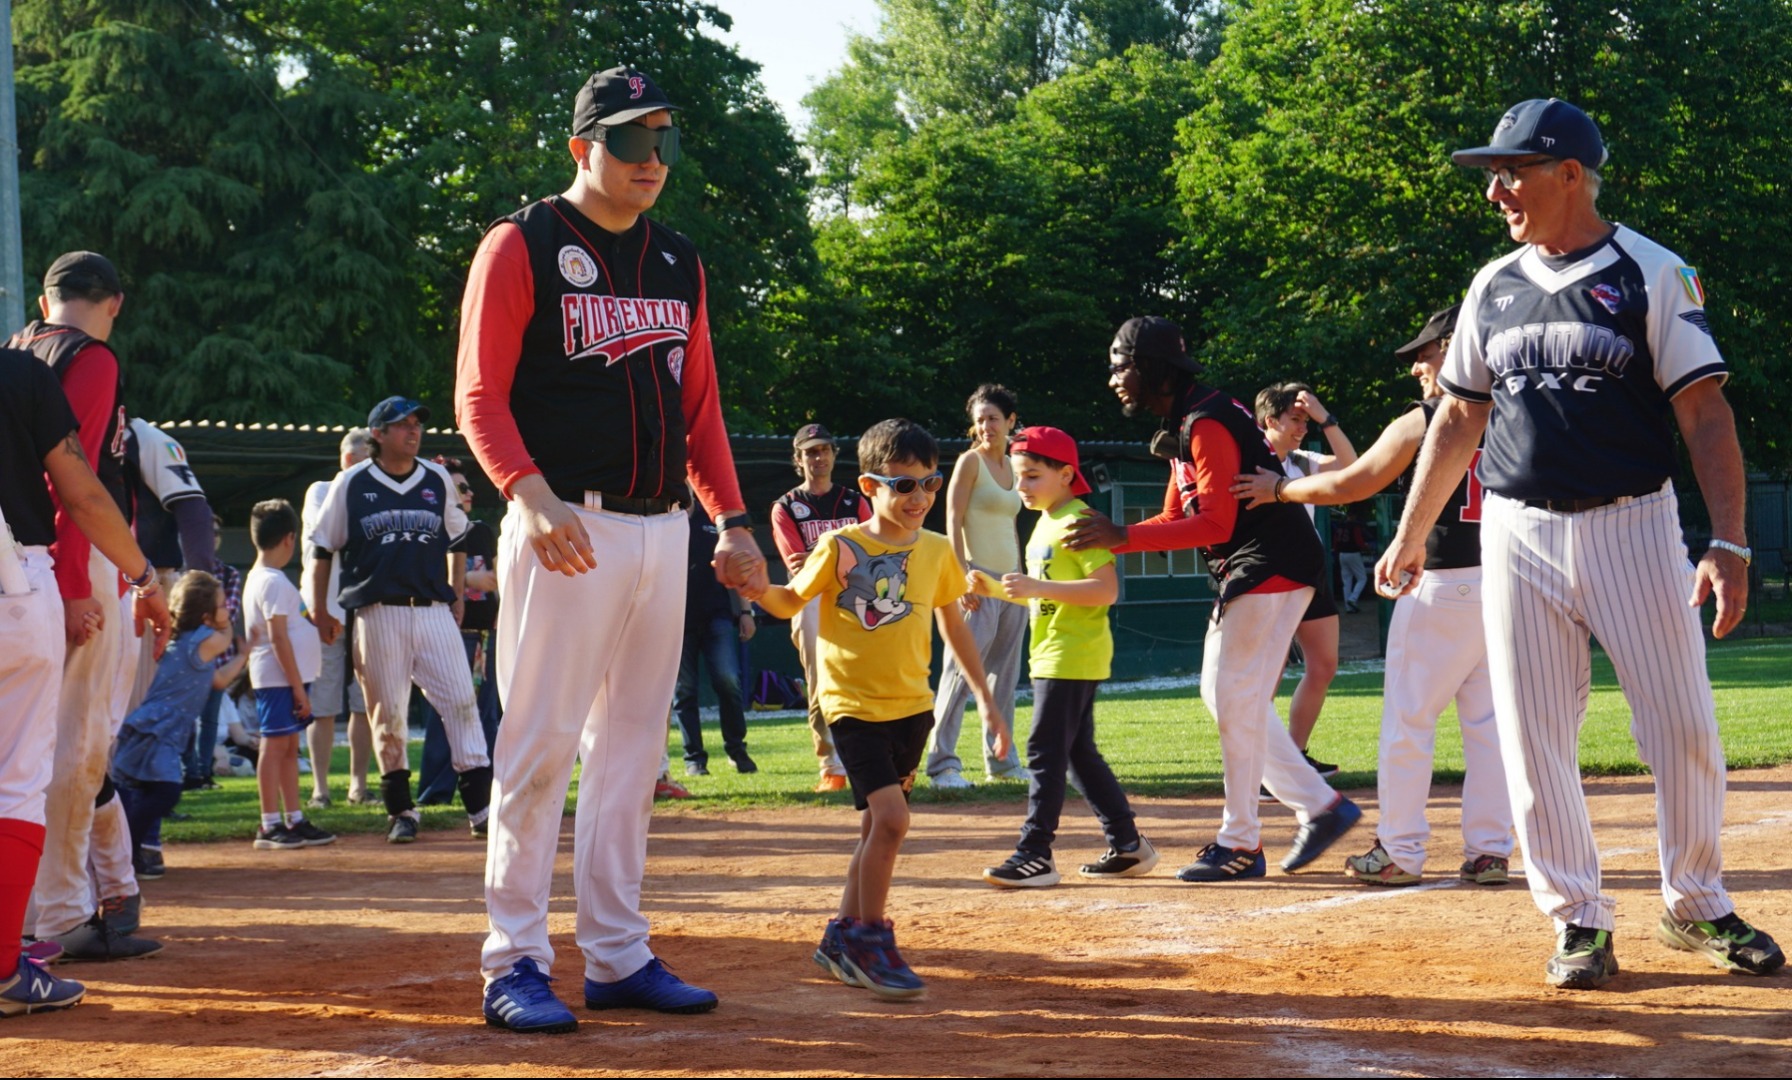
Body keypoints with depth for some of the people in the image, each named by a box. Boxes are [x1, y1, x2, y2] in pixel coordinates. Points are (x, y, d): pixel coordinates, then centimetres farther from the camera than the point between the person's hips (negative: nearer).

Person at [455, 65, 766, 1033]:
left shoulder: (678, 263, 16)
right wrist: (530, 496, -25)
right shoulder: (523, 246, -3)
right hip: (567, 531, -6)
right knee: (541, 745, -7)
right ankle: (515, 963, -1)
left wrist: (732, 520, 10)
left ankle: (617, 956, 15)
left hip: (662, 533, 7)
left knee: (632, 750, 9)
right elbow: (480, 397, -9)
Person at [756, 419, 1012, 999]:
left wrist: (986, 699, 16)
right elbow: (791, 602, 1)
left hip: (912, 707, 5)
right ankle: (871, 939, -3)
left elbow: (952, 625, 15)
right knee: (891, 816, -18)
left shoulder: (936, 551, 3)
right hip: (854, 705, -5)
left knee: (878, 824, 12)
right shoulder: (840, 547, -10)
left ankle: (843, 938, 27)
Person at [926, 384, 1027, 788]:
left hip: (1011, 580, 8)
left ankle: (1001, 760, 17)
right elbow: (953, 520, -11)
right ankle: (942, 764, -12)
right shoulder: (970, 461, -6)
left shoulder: (1011, 465, 15)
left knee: (1005, 675, 10)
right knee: (962, 670, -11)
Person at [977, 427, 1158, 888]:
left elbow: (1106, 589, -23)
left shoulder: (1078, 522, -14)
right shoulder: (1044, 525, 17)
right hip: (1052, 655, 10)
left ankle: (1035, 854, -9)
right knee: (1078, 752, 13)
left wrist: (1038, 587, -27)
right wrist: (999, 589, 9)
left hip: (1074, 656, -10)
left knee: (1045, 750, -11)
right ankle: (1127, 845, 19)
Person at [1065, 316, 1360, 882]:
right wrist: (1106, 537, -2)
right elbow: (1176, 520, 15)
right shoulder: (1183, 425, 15)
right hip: (1245, 574, 11)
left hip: (1271, 568, -11)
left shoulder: (1207, 423, -18)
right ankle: (1320, 805, 15)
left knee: (1237, 699, -6)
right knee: (1222, 694, 13)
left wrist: (1123, 536, -27)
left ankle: (1241, 845, 2)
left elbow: (1215, 523, -24)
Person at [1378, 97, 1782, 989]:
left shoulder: (1653, 274, -4)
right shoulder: (1493, 287, 11)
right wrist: (1410, 536, 18)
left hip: (1632, 525, -4)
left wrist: (1728, 542, -19)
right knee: (1534, 741, 0)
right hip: (1519, 537, 4)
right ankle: (1580, 922, 10)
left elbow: (1705, 412, -9)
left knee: (1683, 728, -2)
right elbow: (1459, 418, 18)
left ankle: (1696, 907, 17)